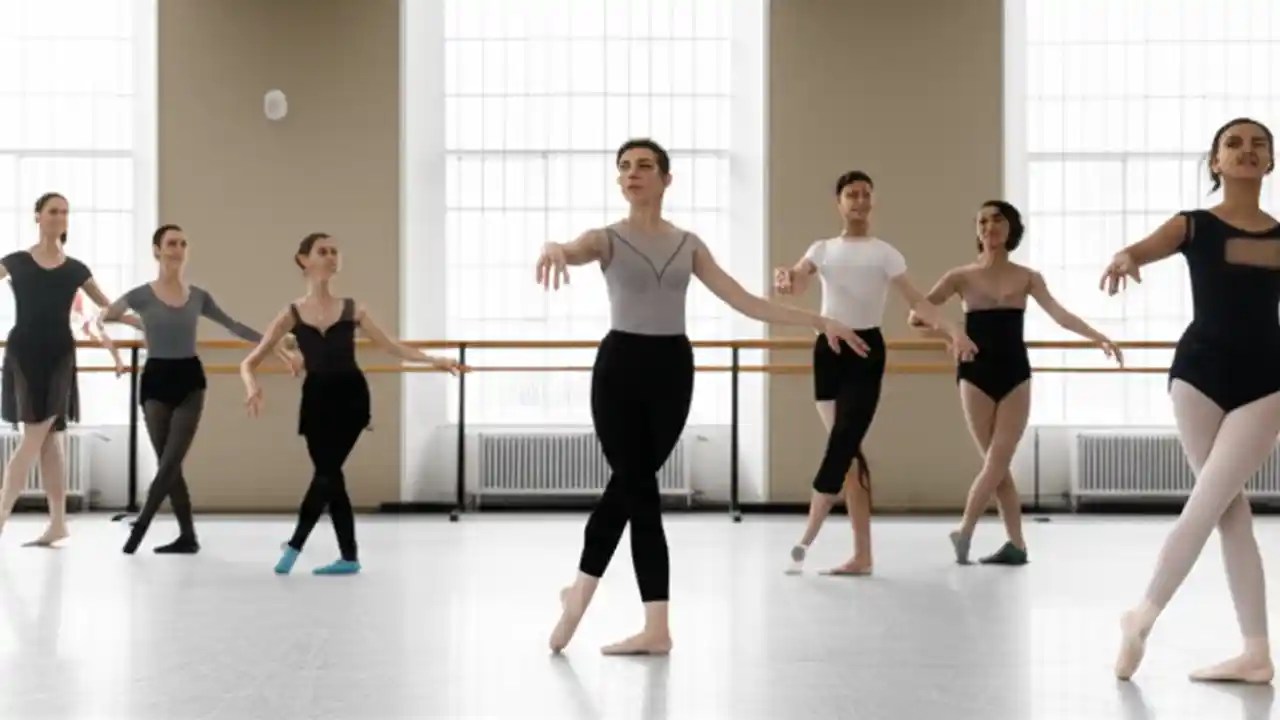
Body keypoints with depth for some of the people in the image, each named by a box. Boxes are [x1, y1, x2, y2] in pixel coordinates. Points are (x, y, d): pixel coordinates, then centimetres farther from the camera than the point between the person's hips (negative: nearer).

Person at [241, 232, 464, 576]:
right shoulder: (292, 314, 1)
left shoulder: (352, 309, 3)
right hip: (317, 398, 1)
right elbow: (249, 363, -2)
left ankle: (295, 544, 3)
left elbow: (392, 347, 5)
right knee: (329, 474, 4)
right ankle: (349, 556, 14)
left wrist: (435, 360, -5)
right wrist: (253, 386, -24)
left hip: (350, 395, -1)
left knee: (327, 471, -10)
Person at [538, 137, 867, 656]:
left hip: (671, 368, 2)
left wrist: (818, 321, 5)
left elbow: (746, 302, 9)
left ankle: (580, 590, 22)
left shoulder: (689, 244, 9)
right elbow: (577, 253, -23)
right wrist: (554, 248, -49)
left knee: (629, 483, 5)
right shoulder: (607, 239, 1)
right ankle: (656, 627, 9)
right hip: (620, 365, -2)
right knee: (637, 488, -1)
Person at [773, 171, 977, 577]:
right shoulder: (823, 249, 10)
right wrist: (784, 278, -32)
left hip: (865, 350, -3)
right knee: (848, 450, 4)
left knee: (841, 445, -13)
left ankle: (805, 541, -5)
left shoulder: (884, 253, 2)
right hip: (829, 349, 4)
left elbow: (916, 300, -6)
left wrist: (953, 331, -22)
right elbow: (796, 284, -7)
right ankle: (862, 555, 7)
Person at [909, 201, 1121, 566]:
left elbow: (1059, 314, -7)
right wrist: (937, 327, -24)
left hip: (1015, 374, 1)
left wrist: (1097, 336, -21)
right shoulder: (961, 276, 2)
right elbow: (916, 315, -2)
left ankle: (964, 531, 5)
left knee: (998, 460, -7)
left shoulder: (1027, 277, 5)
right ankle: (1016, 543, 5)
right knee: (996, 463, 0)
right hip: (976, 374, -1)